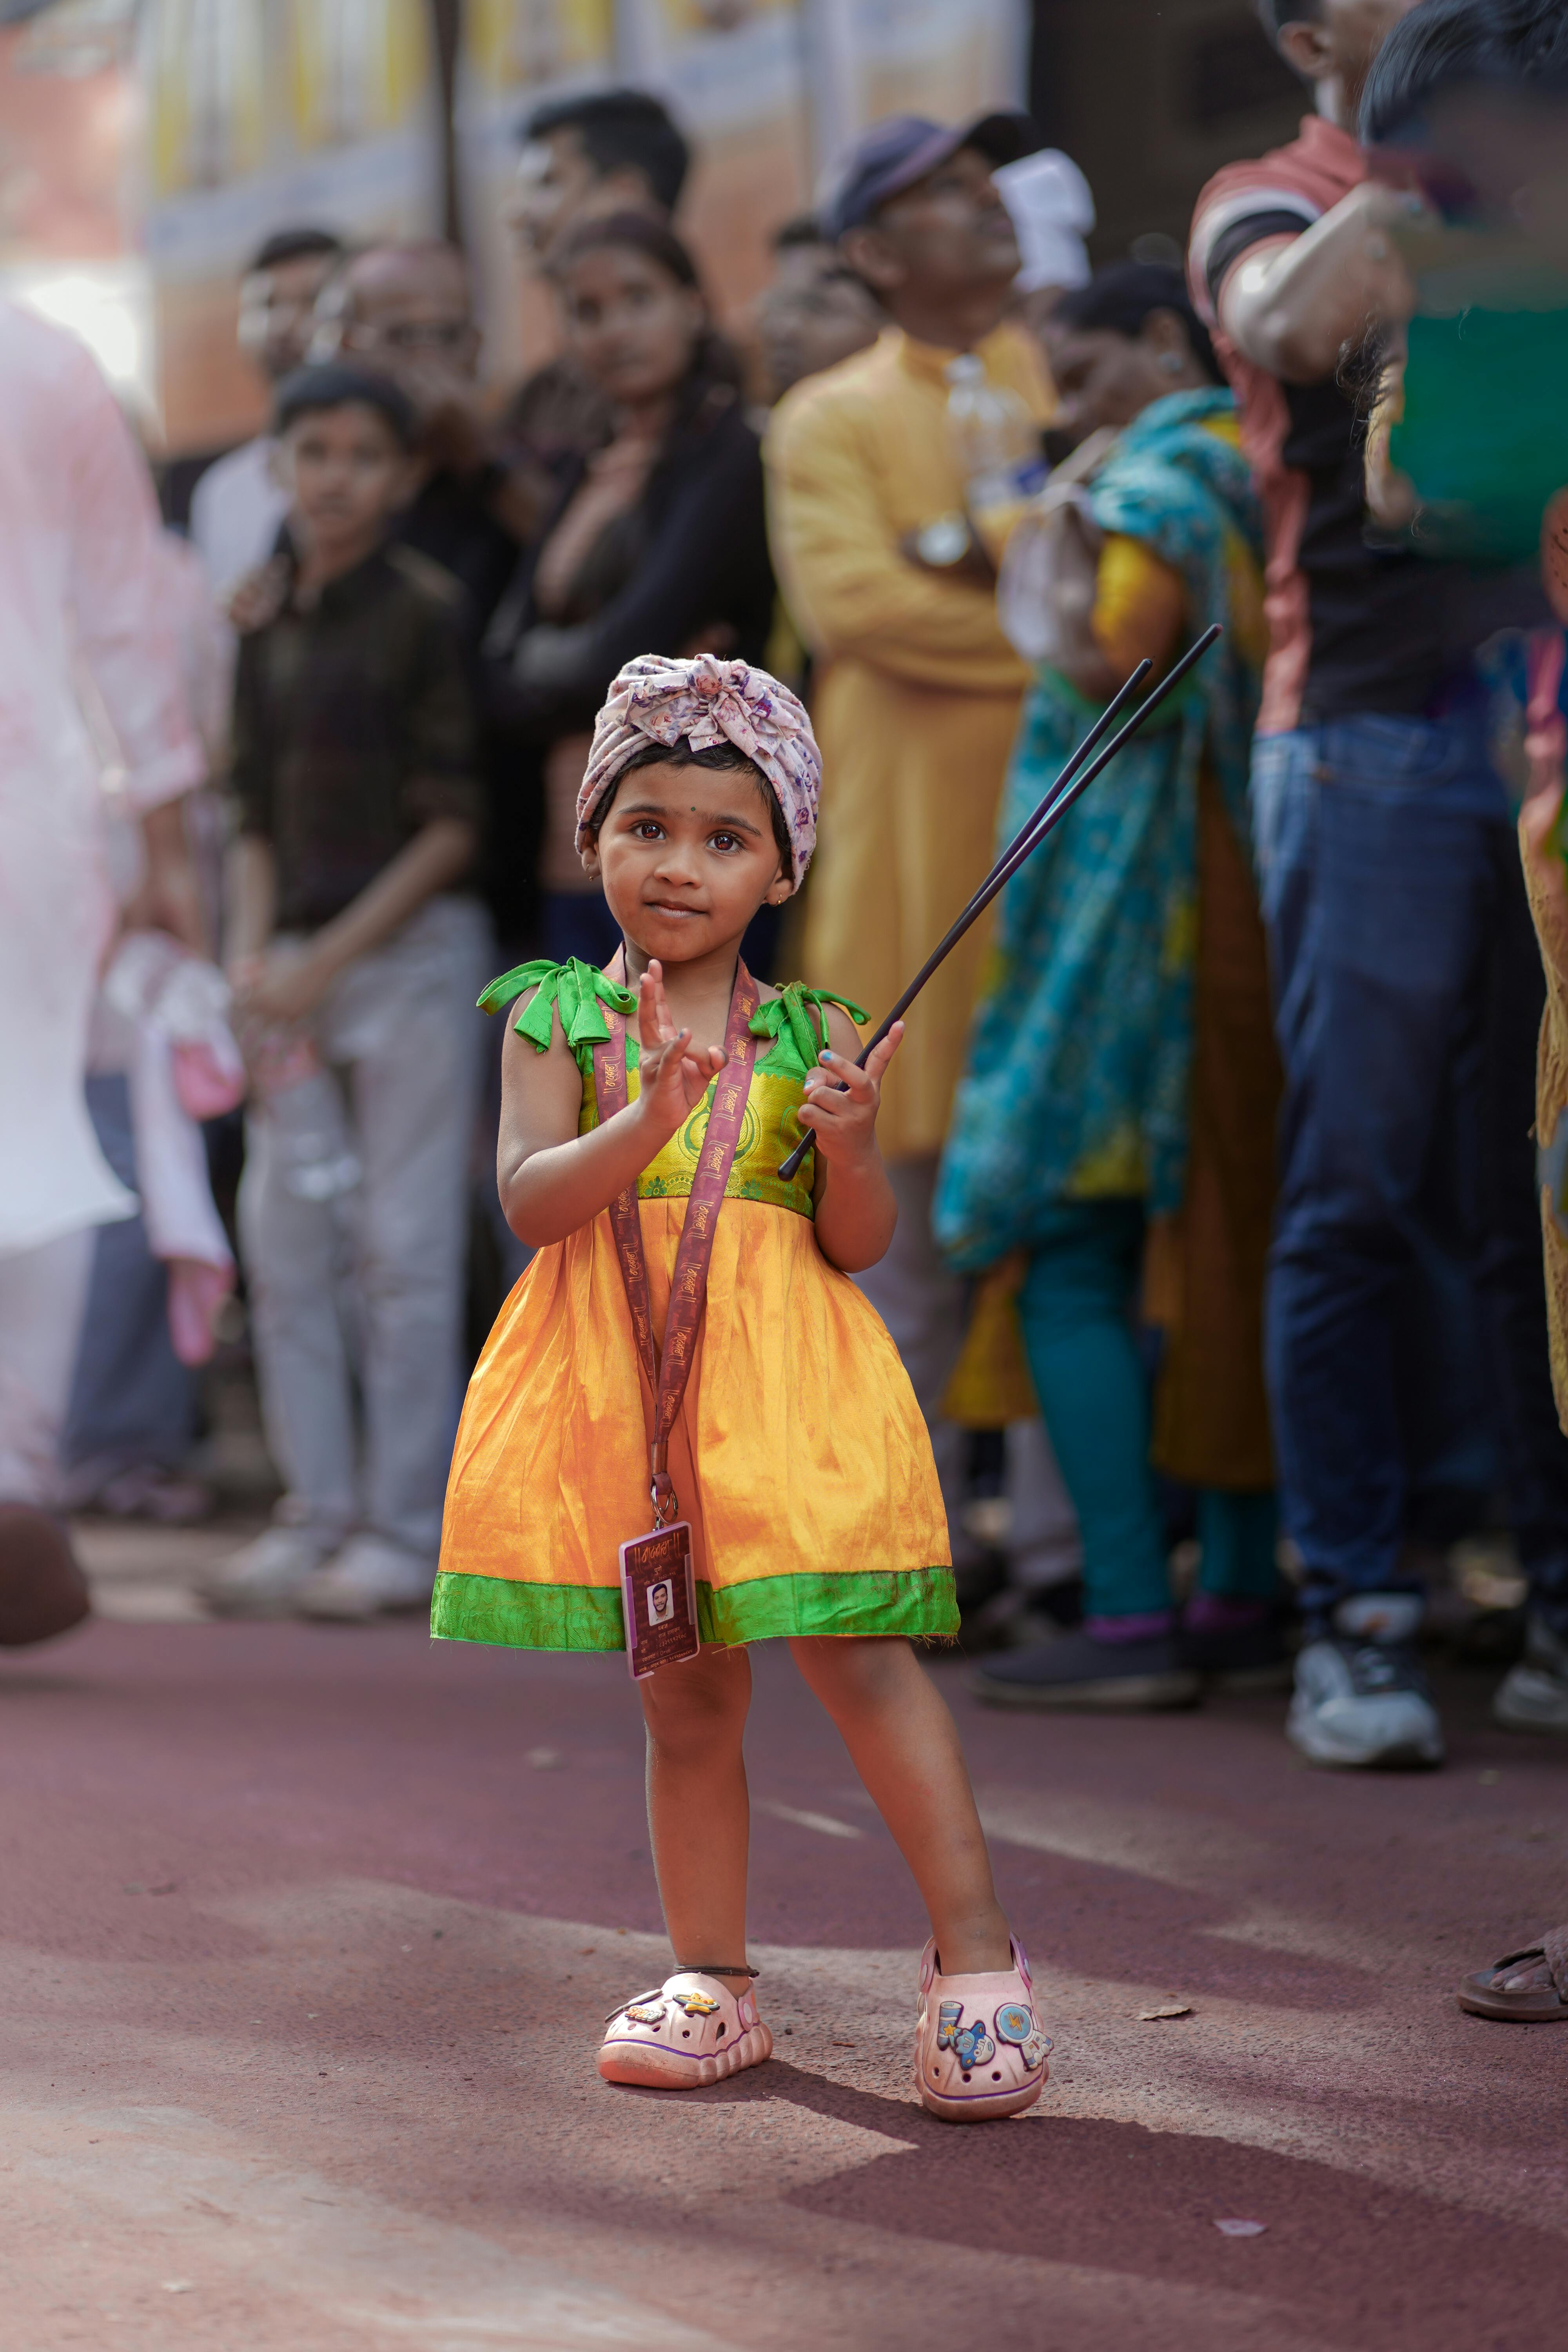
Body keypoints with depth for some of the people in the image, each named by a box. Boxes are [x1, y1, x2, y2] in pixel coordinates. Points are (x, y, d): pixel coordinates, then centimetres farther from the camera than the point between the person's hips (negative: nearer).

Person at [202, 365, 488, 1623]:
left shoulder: (425, 611, -6)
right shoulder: (270, 624, 11)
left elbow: (452, 823, -9)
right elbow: (257, 812, 14)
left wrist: (330, 960, -12)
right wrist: (252, 954, -2)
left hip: (413, 952, -6)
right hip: (298, 965, 6)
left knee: (403, 1245, -4)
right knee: (284, 1238, 5)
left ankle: (406, 1528, 3)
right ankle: (318, 1514, 13)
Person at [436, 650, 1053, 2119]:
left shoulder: (813, 1035, 5)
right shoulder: (559, 1020, 4)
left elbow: (859, 1244, 5)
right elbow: (528, 1200, -10)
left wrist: (852, 1144, -15)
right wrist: (648, 1123, -25)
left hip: (782, 1378, -1)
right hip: (619, 1382, 1)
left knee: (855, 1656, -9)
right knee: (684, 1695, 9)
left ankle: (973, 1946, 1)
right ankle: (712, 1983, 21)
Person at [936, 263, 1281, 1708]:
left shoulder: (1158, 480, -9)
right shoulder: (1269, 473, 17)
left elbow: (1119, 666, -22)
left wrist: (1055, 565, -4)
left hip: (1151, 916, -9)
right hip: (1258, 910, 9)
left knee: (1074, 1254, -7)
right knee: (1231, 1249, 14)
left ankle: (1130, 1619, -14)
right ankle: (1242, 1595, 18)